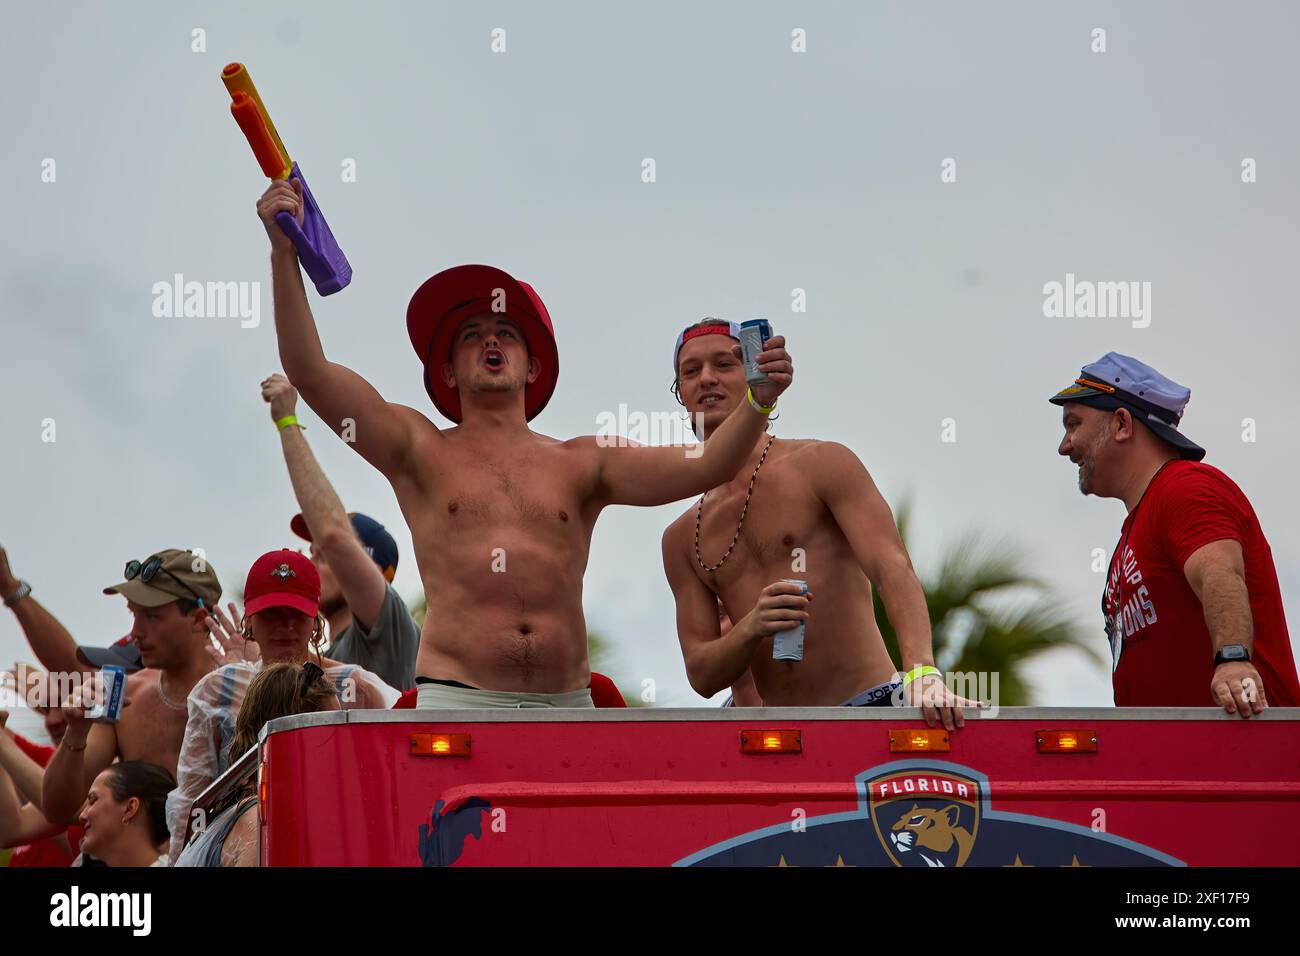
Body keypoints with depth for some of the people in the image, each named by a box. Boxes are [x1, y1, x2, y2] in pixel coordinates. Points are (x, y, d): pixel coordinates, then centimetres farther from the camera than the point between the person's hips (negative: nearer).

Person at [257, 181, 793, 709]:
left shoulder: (580, 464, 17)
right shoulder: (421, 452, 13)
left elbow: (702, 469, 7)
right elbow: (309, 372, 4)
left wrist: (758, 405, -12)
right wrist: (284, 252, -5)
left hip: (566, 708, 2)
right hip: (456, 700, -2)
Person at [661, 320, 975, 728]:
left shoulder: (823, 463, 2)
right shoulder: (682, 538, 15)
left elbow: (892, 567, -12)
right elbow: (702, 675, 9)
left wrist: (922, 672, -29)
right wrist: (751, 628, -14)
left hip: (871, 707, -4)